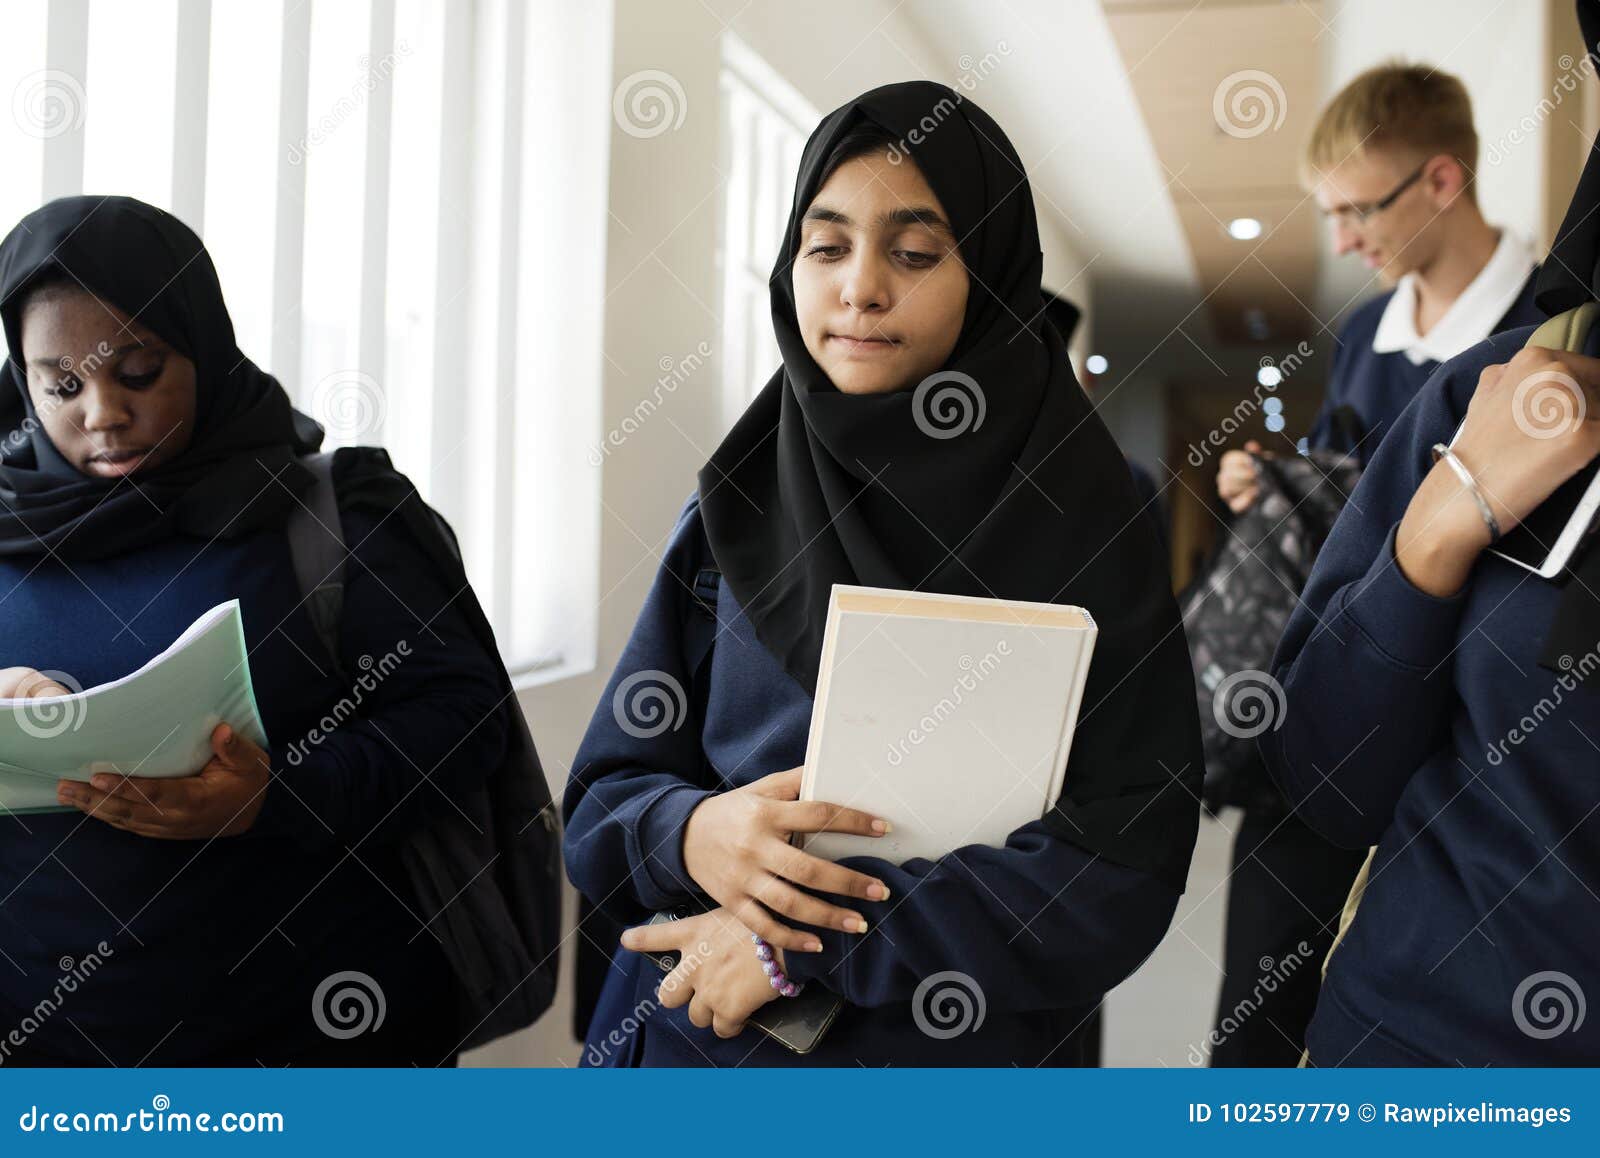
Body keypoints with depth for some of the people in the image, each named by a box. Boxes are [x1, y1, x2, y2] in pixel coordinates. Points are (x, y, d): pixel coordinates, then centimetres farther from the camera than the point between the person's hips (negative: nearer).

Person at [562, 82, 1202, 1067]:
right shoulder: (735, 505, -3)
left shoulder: (1086, 527, -11)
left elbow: (1121, 871, -16)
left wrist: (804, 942, -20)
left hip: (955, 1049, -2)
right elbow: (606, 793, 0)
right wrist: (691, 834, -21)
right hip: (694, 1033, 3)